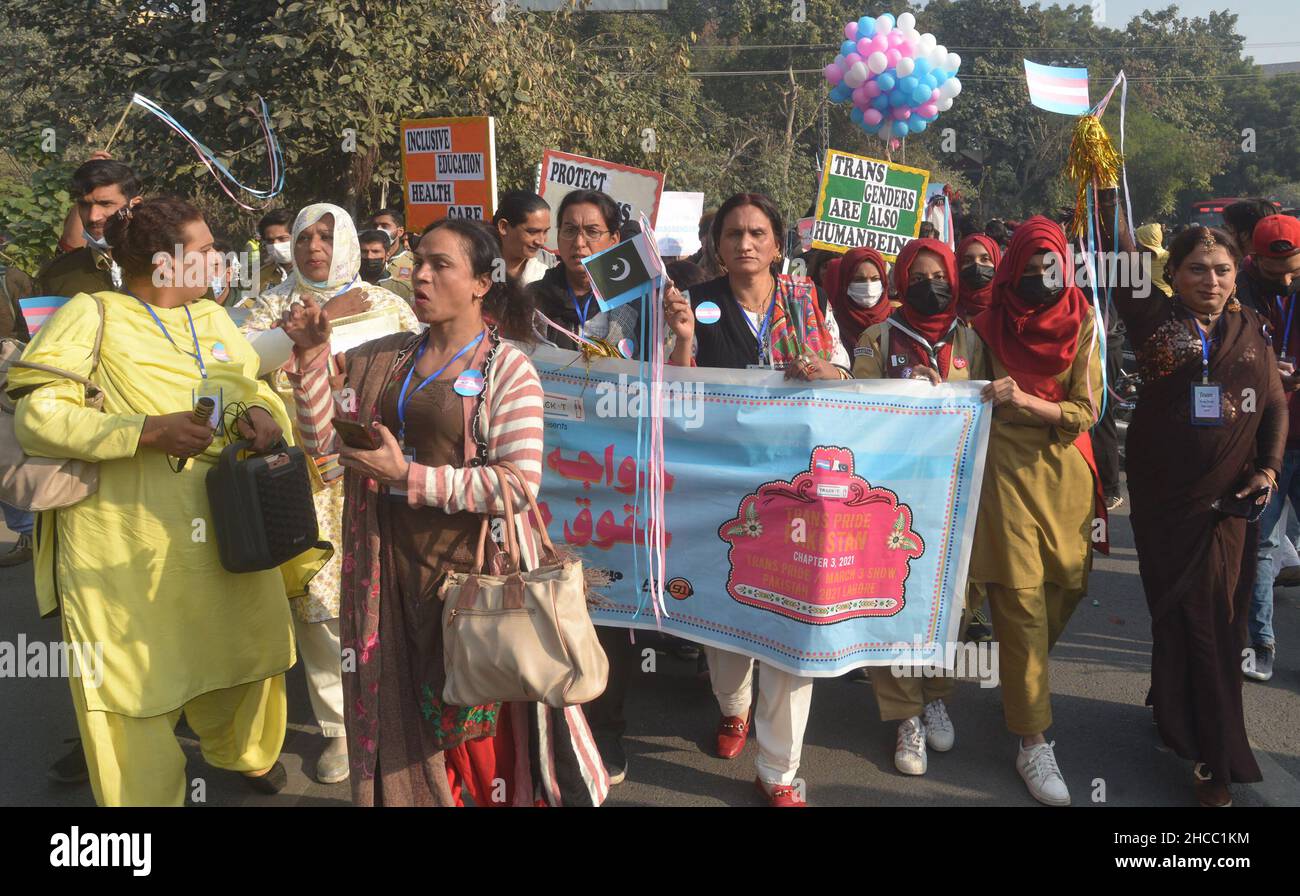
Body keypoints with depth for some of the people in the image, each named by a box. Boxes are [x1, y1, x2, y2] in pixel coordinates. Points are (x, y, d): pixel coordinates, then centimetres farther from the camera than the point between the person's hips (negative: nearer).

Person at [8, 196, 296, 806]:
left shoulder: (212, 317, 14)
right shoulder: (93, 315, -5)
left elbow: (255, 390, 20)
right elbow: (35, 415, -12)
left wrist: (262, 412, -5)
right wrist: (145, 431, -21)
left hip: (222, 526, 6)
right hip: (126, 543, -5)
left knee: (247, 649, 14)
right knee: (134, 683, 1)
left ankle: (246, 753, 43)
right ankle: (144, 795, 25)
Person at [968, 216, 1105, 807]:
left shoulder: (1082, 324, 3)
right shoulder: (990, 327, 2)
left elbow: (1085, 412, -4)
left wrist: (1023, 400, -17)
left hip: (1065, 472, 2)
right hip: (1007, 469, -2)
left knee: (1064, 589, 6)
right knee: (1022, 600, -7)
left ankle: (1023, 681, 37)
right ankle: (1033, 743, -1)